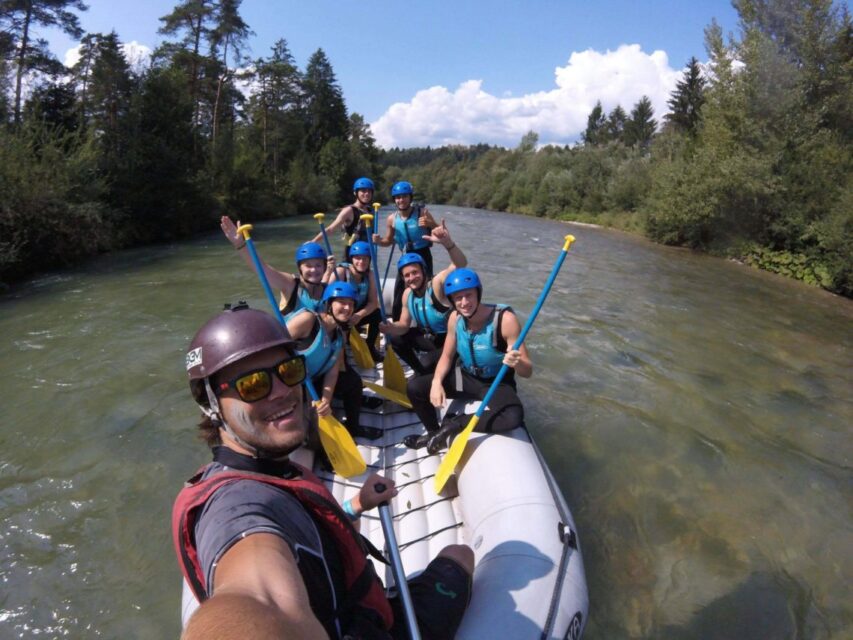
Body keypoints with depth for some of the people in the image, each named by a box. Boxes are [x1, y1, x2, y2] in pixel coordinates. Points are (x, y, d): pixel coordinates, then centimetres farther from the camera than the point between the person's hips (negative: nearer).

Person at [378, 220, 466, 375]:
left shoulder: (437, 283, -26)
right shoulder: (408, 294, -3)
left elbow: (460, 264, -45)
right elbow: (404, 324, 5)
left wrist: (448, 243, -65)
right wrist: (393, 328, -20)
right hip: (429, 337, 8)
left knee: (427, 364, -25)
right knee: (395, 338, 1)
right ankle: (423, 372, 16)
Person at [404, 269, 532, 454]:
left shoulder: (505, 319, -26)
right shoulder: (455, 318, -11)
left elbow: (528, 371, -23)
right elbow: (447, 357, 2)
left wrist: (517, 363, -47)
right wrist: (436, 382, -18)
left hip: (497, 385, -4)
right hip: (466, 379, 4)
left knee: (514, 417, -35)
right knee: (414, 387, -11)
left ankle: (454, 425, -14)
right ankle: (435, 433, 13)